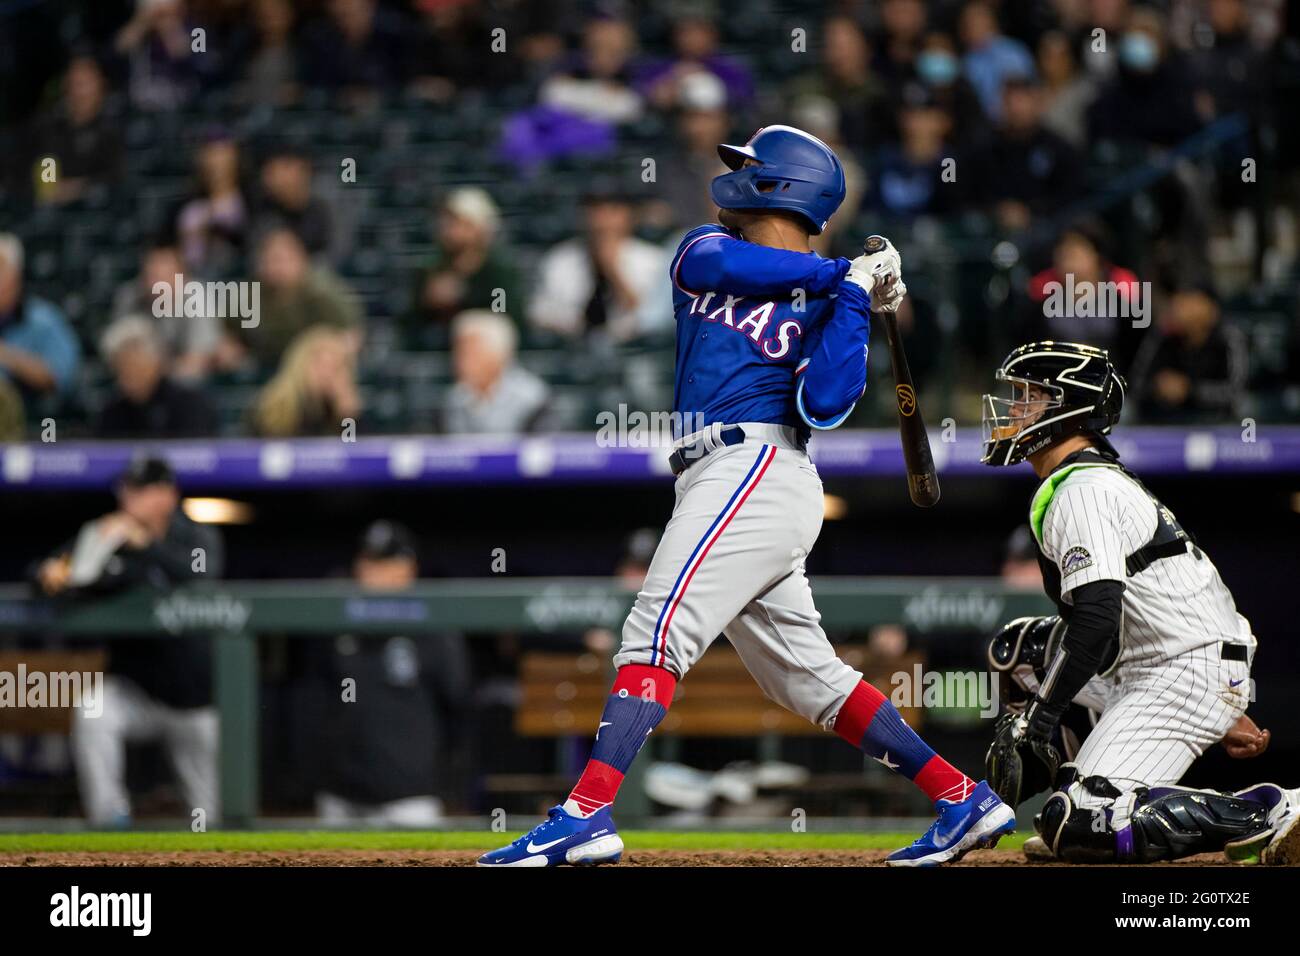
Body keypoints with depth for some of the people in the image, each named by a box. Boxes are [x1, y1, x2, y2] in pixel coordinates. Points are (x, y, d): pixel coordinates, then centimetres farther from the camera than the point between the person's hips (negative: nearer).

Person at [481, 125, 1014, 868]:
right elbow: (724, 262, -5)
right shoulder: (704, 252, 21)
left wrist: (856, 296, -11)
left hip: (759, 468, -7)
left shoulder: (826, 299, 3)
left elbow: (825, 405, -12)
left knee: (657, 634, -19)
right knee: (808, 676, 8)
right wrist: (840, 271, -2)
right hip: (721, 480, 7)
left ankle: (586, 818, -28)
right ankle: (963, 801, 10)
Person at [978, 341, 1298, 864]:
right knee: (1024, 648, 21)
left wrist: (1038, 718, -21)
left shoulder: (1080, 492, -12)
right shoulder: (1105, 479, 21)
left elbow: (1098, 620, -23)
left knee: (1077, 825, -19)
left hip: (1184, 680, -10)